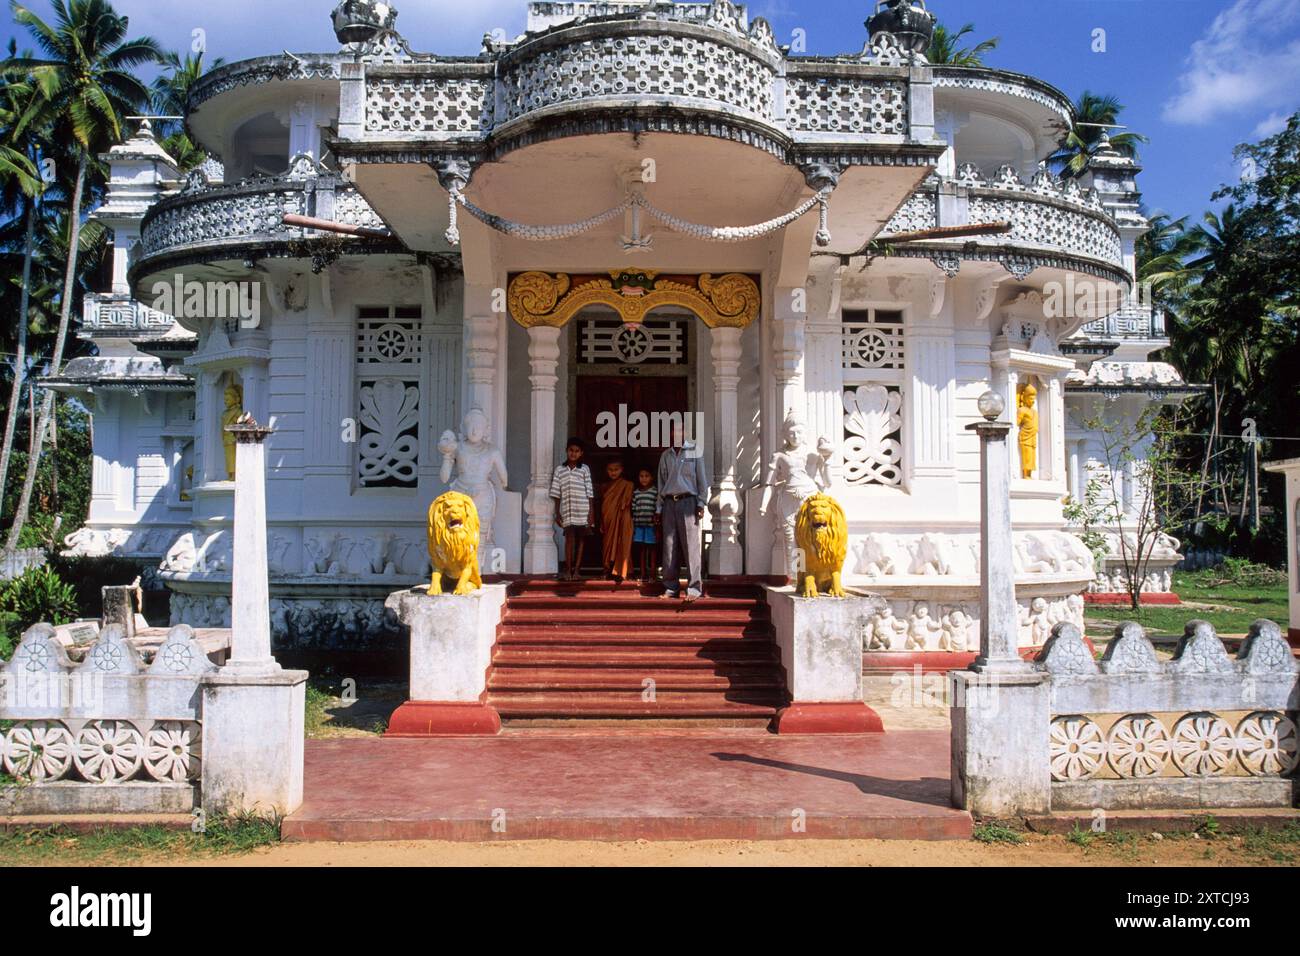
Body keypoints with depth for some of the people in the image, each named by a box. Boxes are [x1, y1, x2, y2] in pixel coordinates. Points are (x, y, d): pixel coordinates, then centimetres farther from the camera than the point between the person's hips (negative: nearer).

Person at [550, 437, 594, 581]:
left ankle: (576, 570, 6)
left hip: (583, 511, 0)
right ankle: (568, 570, -9)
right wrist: (557, 513, 5)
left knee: (580, 539, 2)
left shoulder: (584, 469, 6)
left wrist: (592, 513, -1)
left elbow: (590, 492, 5)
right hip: (567, 511, 0)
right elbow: (556, 493, 9)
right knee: (570, 538, -11)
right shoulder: (559, 469, 8)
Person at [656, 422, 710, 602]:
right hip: (669, 502, 4)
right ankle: (671, 587, 8)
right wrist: (659, 508, 12)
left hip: (687, 501, -4)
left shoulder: (695, 451, 4)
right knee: (669, 546, 2)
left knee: (690, 545, -8)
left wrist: (701, 503, -6)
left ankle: (694, 588, -6)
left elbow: (702, 479, 2)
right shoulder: (665, 455, 14)